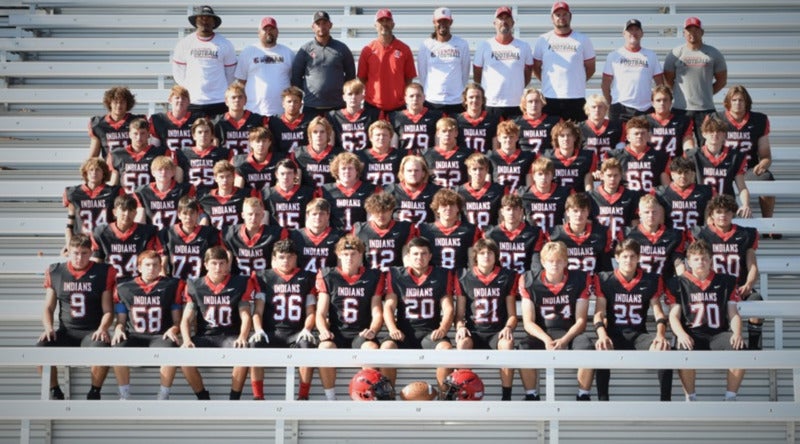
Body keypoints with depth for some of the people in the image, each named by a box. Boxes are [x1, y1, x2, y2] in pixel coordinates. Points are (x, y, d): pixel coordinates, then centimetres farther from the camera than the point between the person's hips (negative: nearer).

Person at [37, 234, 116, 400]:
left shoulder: (103, 272, 1)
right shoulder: (55, 272, 7)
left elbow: (108, 310, 1)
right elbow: (48, 308, 12)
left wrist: (102, 329, -16)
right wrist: (49, 328, -7)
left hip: (92, 332, -2)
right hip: (65, 331, 2)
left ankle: (94, 393, -8)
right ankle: (54, 392, -3)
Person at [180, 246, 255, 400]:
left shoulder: (240, 283, 4)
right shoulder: (195, 286, 5)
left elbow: (245, 316, -1)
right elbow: (186, 319, 3)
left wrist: (242, 337, -21)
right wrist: (187, 340, -17)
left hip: (230, 336, -1)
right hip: (204, 336, 1)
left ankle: (234, 399, -16)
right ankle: (203, 398, -10)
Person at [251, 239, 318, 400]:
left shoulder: (307, 278, 15)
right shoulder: (264, 277, 13)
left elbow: (311, 312, 10)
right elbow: (258, 311, 6)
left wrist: (306, 329, -10)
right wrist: (258, 330, -14)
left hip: (297, 333, 0)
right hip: (271, 332, 0)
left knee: (308, 344, -34)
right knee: (255, 344, -33)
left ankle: (303, 397, -23)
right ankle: (257, 397, -25)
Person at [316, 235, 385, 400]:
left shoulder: (373, 277, 9)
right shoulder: (328, 276, 8)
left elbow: (377, 313, 5)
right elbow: (321, 313, 4)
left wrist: (372, 331, -16)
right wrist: (324, 330, -17)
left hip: (361, 334, 0)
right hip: (336, 333, 0)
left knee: (372, 349, -35)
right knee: (325, 348, -34)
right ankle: (330, 401, -21)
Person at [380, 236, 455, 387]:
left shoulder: (442, 275, 10)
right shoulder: (396, 275, 9)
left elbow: (448, 308, 4)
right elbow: (389, 307, 3)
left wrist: (442, 329, -15)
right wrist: (393, 329, -16)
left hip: (431, 332, 0)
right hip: (404, 331, 0)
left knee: (446, 348, -32)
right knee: (387, 347, -31)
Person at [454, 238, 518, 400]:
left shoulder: (507, 277, 7)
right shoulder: (464, 278, 6)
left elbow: (512, 315, 7)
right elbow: (459, 314, 7)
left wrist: (508, 327, -13)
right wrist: (461, 327, -14)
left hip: (497, 332, 0)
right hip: (474, 332, 0)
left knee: (507, 344, -36)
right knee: (463, 343, -36)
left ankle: (506, 397, -27)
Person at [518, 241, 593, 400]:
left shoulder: (580, 279, -4)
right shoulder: (529, 281, -5)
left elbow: (581, 320, -4)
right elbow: (528, 322, -4)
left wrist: (564, 340, -22)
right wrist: (546, 340, -23)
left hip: (570, 332, 0)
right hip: (541, 334, 0)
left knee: (587, 348, -32)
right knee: (524, 348, -32)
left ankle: (583, 396, -14)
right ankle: (531, 396, -12)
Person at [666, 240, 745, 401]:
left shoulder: (725, 282, 15)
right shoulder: (679, 284, 10)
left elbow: (733, 314, 11)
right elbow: (674, 316, 4)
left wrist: (737, 333, -9)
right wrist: (681, 334, -17)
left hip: (718, 334, 2)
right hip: (691, 335, -2)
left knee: (740, 349, -31)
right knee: (684, 352, -37)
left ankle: (730, 397, -13)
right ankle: (691, 398, -16)